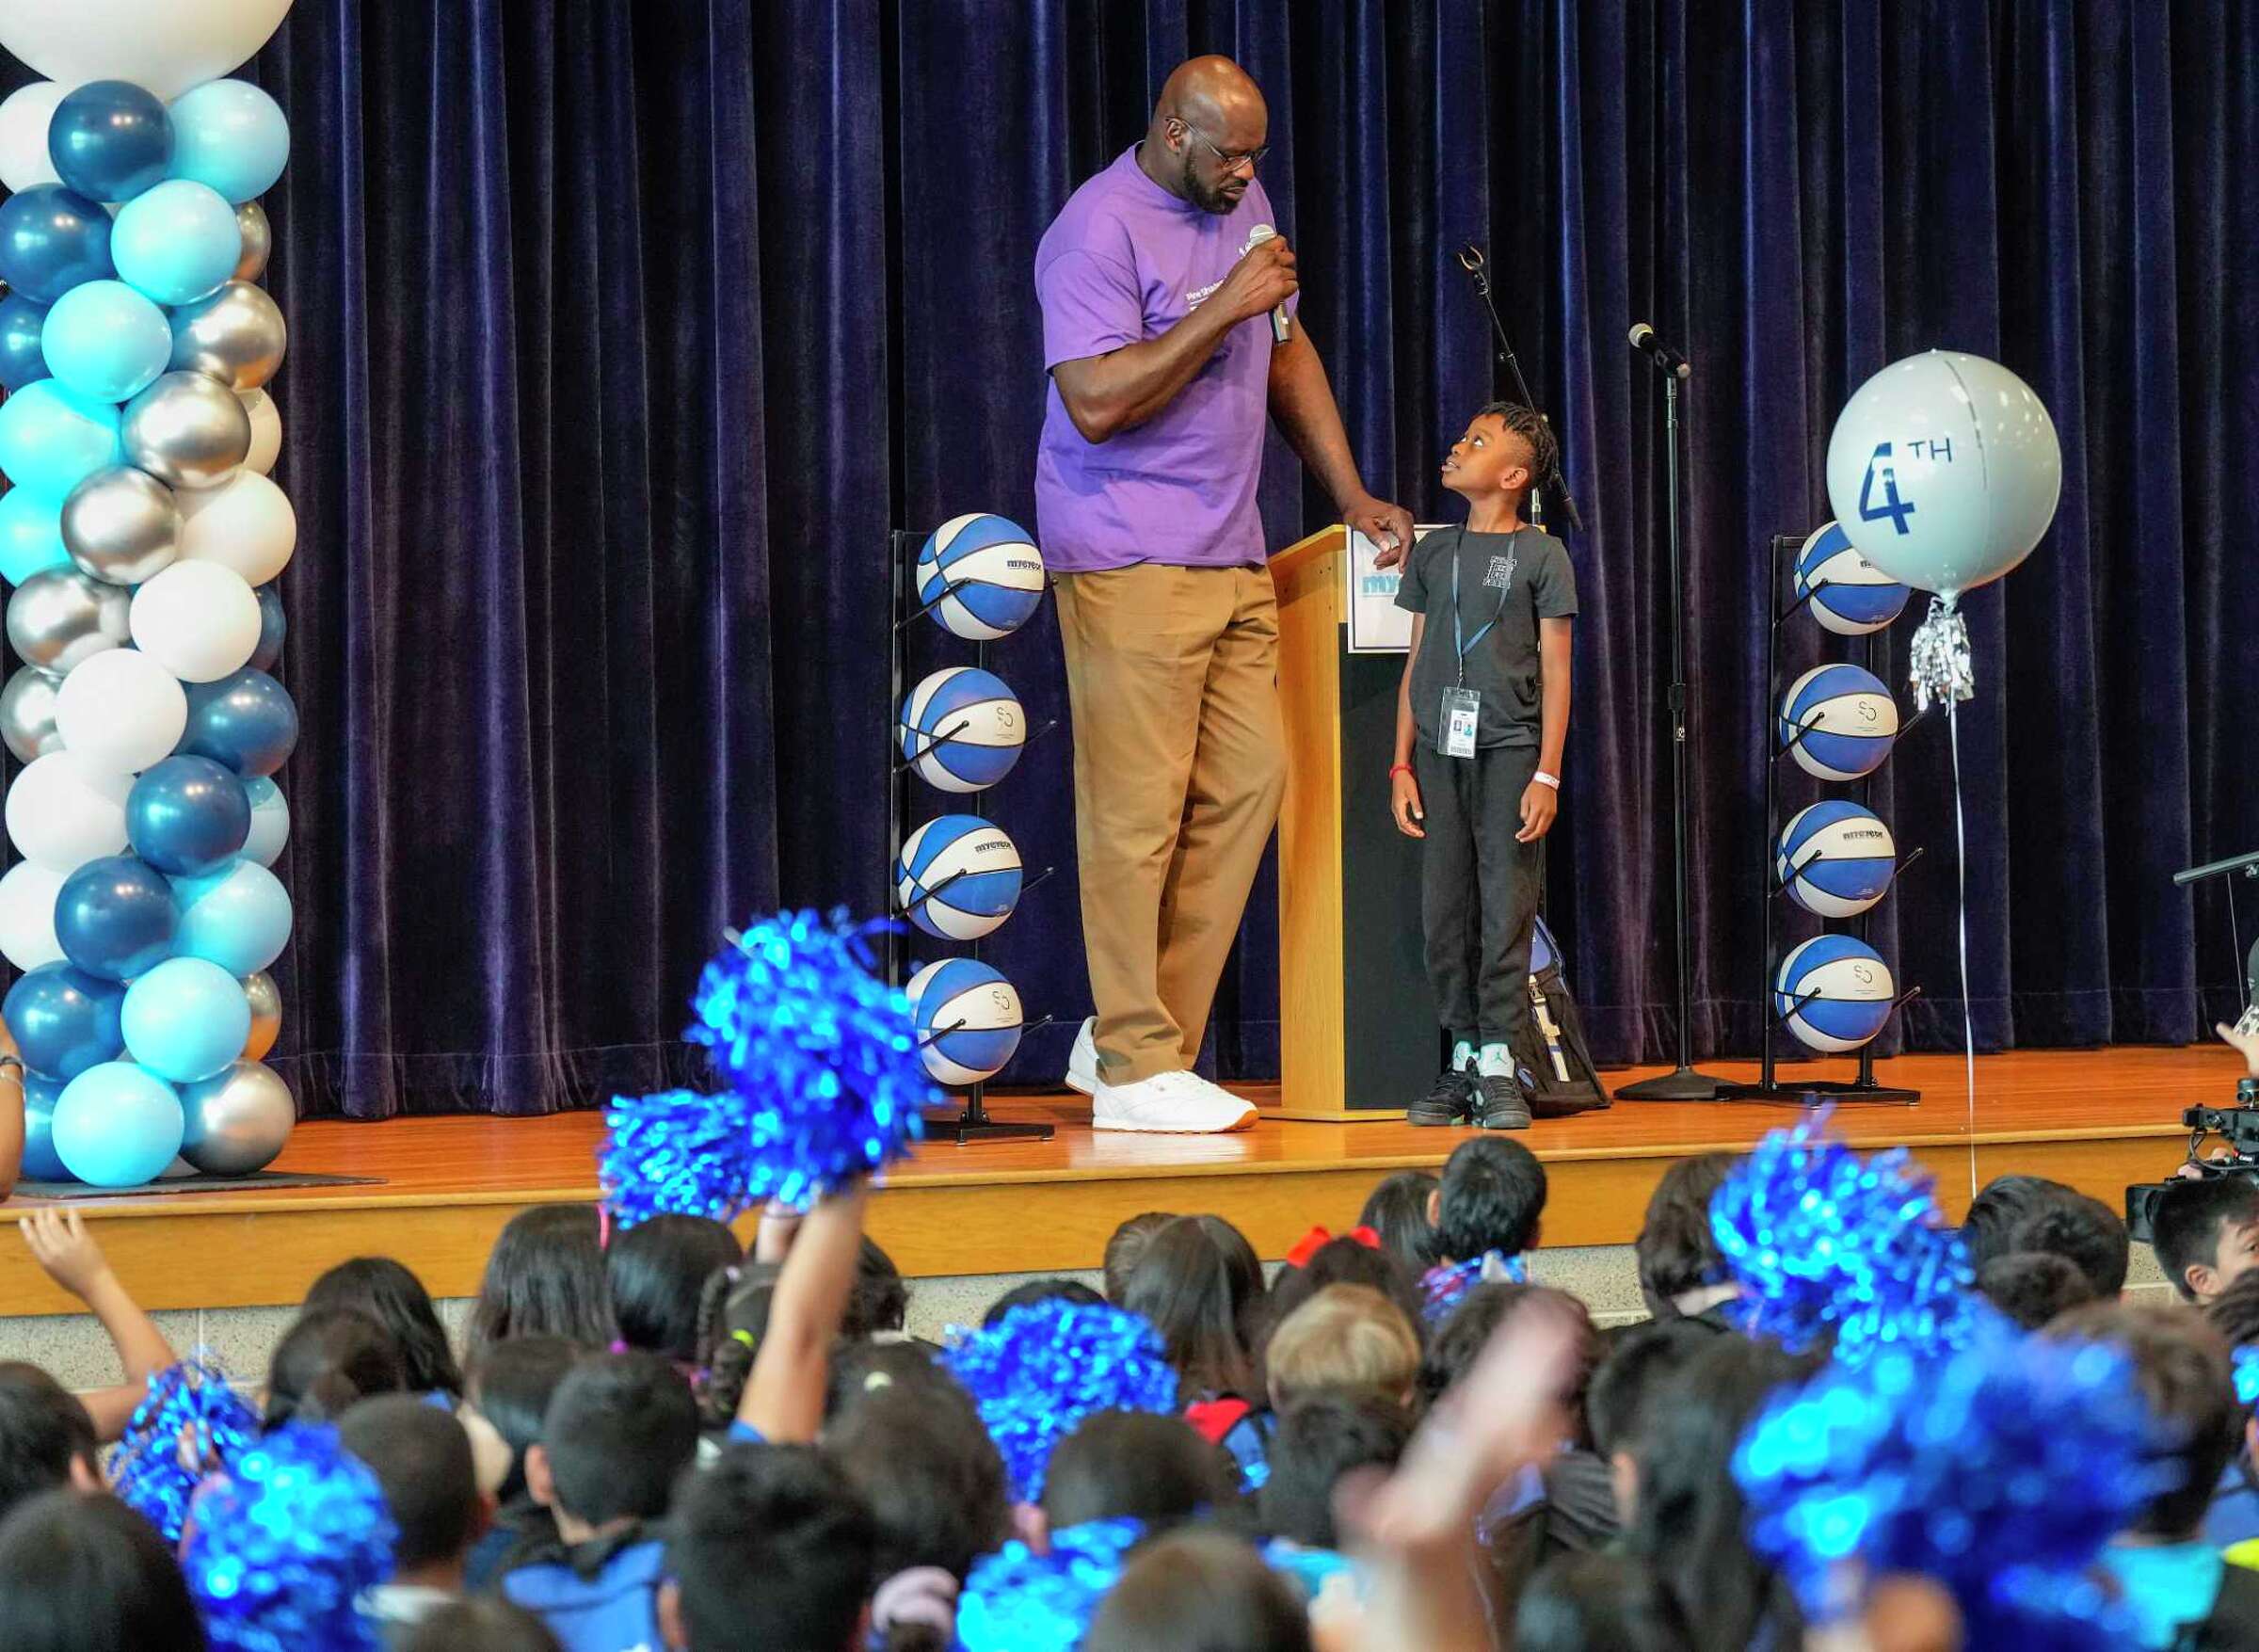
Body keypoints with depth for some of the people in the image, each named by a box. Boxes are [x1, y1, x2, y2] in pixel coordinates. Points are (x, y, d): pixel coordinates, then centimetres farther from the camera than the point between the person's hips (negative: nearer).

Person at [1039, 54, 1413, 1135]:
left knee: (1248, 782, 4)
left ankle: (1131, 1035, 11)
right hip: (1129, 559, -9)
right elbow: (1096, 400, -22)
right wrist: (1222, 310, -21)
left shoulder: (1240, 205, 14)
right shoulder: (1099, 231, -13)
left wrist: (1349, 494, 19)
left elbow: (1287, 351, 24)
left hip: (1230, 555, 9)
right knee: (1138, 806, -8)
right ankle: (1134, 1068, -4)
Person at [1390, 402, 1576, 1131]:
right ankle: (1462, 1058, 8)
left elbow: (1555, 671, 0)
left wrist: (1547, 775, -7)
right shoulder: (1433, 551, 13)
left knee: (1506, 912, -6)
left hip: (1509, 749, -4)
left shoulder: (1541, 555, 2)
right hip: (1440, 752, 4)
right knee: (1445, 914, 2)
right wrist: (1402, 765, 8)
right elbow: (1416, 664, 15)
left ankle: (1499, 1068, -4)